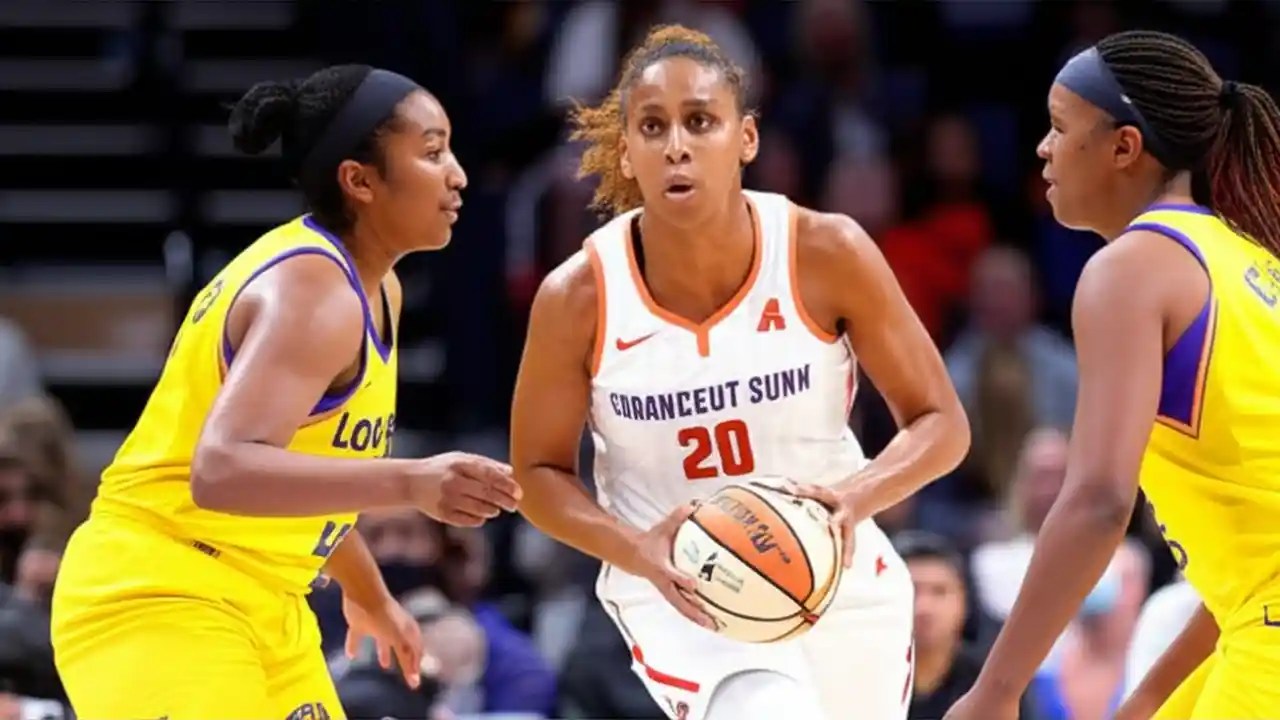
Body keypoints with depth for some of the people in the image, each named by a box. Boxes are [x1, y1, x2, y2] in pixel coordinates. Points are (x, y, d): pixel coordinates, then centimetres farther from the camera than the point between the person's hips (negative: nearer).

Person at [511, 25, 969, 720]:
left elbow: (940, 422, -9)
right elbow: (538, 471, -3)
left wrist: (855, 499, -29)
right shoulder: (579, 297, -16)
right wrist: (639, 552, -23)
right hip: (675, 590, -3)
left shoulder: (829, 254, -17)